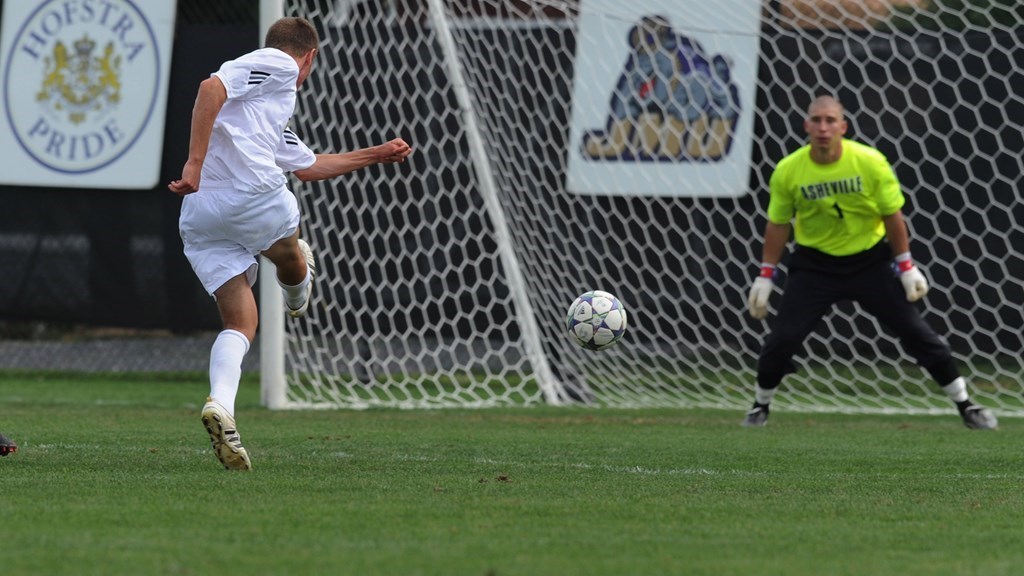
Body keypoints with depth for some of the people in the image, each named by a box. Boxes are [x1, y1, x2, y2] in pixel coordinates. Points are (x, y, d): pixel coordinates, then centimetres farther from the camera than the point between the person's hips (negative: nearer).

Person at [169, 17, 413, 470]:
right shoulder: (280, 66, 5)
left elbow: (307, 166, 44)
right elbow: (212, 87, -12)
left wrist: (375, 155, 51)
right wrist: (196, 163, -18)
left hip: (199, 215, 9)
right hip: (254, 193, -9)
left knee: (240, 324, 2)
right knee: (289, 256, 25)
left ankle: (220, 404, -19)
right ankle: (298, 294, 56)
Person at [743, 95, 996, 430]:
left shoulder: (870, 162, -16)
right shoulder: (788, 171, -13)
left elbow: (892, 214, -6)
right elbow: (778, 224, 0)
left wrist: (906, 267, -5)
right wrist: (765, 276, 0)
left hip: (869, 261, 0)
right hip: (814, 264, 0)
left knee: (915, 332, -3)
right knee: (783, 338, -10)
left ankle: (965, 405, 8)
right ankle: (761, 405, 15)